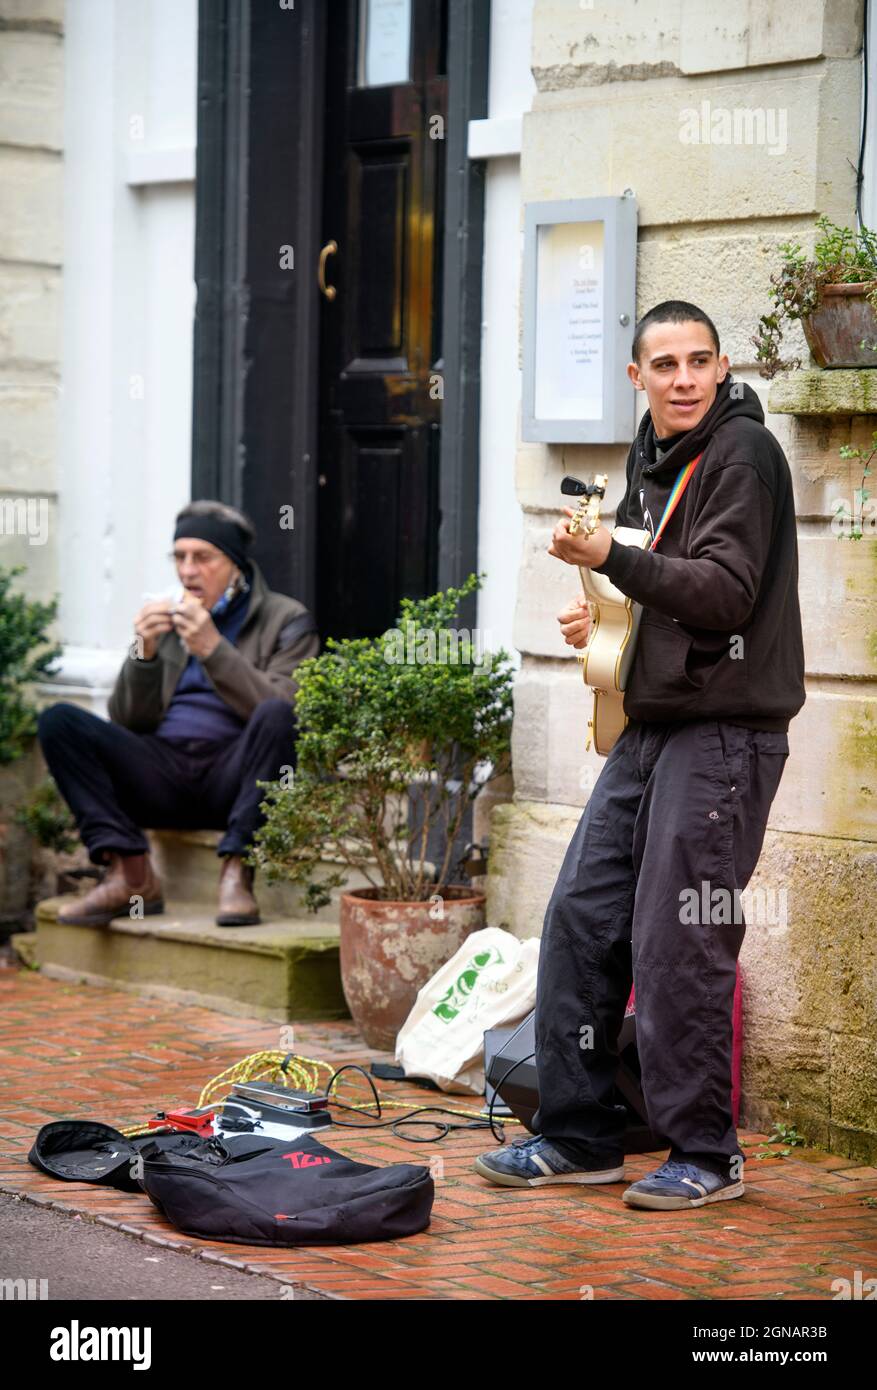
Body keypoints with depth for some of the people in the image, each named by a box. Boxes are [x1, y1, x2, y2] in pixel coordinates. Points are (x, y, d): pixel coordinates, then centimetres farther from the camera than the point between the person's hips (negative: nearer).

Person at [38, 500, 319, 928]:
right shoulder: (166, 620, 19)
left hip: (234, 774, -4)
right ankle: (131, 875, -26)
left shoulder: (286, 619, 8)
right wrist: (144, 653, -5)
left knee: (276, 715, -34)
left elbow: (281, 713, -9)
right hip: (165, 772, 4)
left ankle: (236, 872, -31)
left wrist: (213, 650, -16)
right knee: (58, 720, -16)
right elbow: (126, 723, 12)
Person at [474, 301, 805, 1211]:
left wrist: (611, 558, -27)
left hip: (723, 733, -9)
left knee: (676, 946, -7)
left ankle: (704, 1153, 5)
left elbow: (724, 593, -19)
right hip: (649, 727, 9)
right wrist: (601, 616, 8)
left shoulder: (742, 454, -10)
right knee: (579, 921, 7)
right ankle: (578, 1136, 17)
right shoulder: (653, 461, 16)